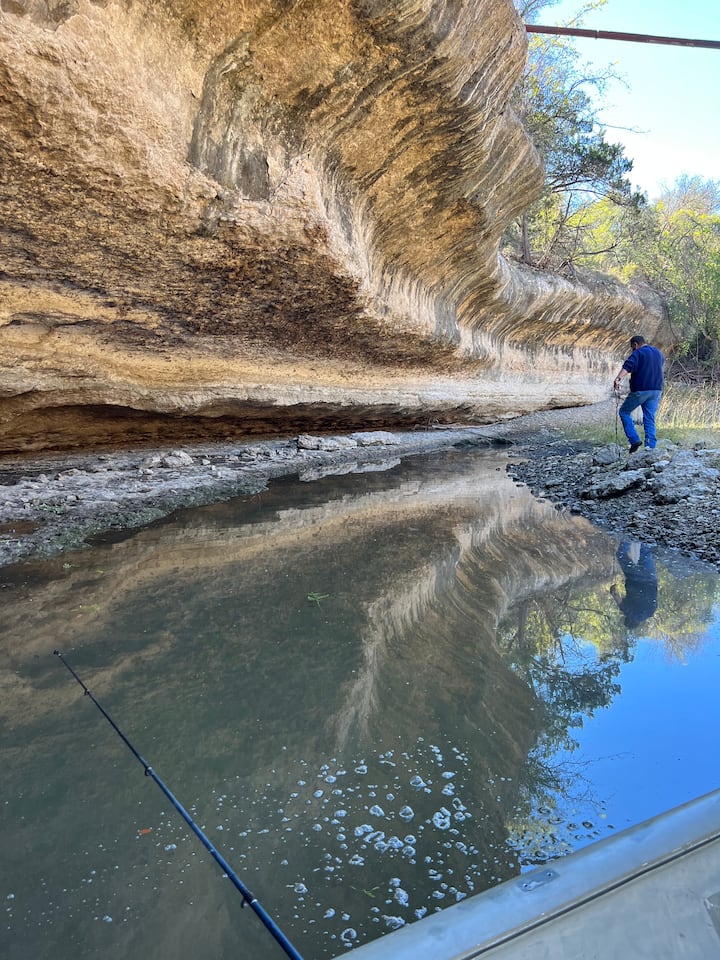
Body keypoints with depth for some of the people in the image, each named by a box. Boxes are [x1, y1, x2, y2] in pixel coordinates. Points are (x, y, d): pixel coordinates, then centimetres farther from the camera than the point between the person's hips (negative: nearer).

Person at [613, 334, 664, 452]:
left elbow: (627, 366, -27)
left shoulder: (638, 353, -8)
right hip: (656, 390, 7)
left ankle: (634, 440, -4)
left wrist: (618, 379, -41)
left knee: (624, 412, 8)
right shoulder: (657, 352, 16)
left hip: (640, 390, -6)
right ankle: (650, 446, 0)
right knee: (650, 418, 8)